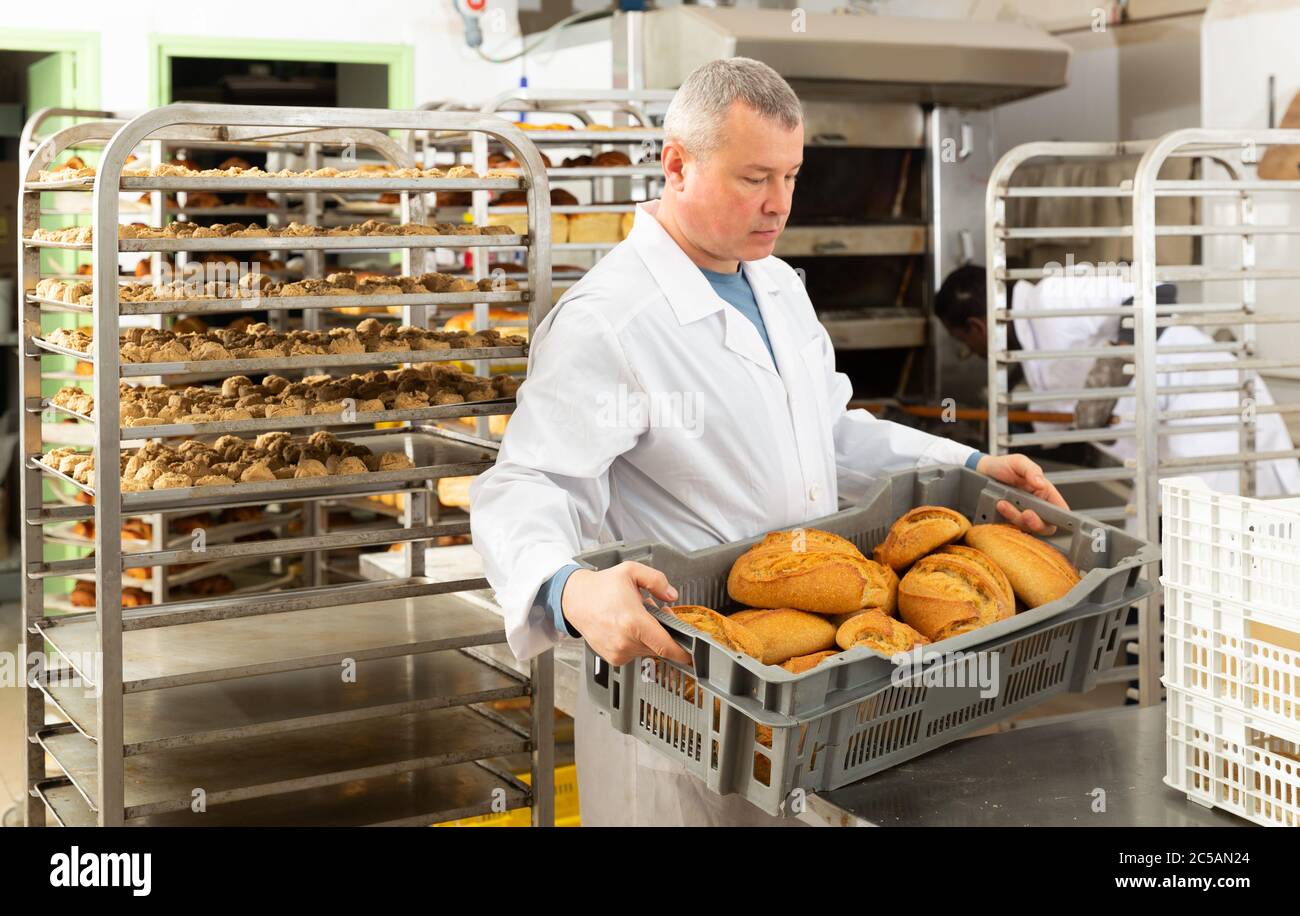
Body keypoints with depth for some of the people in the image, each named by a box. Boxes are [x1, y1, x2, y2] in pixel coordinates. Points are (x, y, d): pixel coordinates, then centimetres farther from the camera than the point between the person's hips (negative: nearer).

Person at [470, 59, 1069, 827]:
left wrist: (967, 468, 9)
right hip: (680, 680, -8)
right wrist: (572, 591, -45)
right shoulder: (605, 321, -18)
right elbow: (524, 494, -24)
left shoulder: (779, 285, 10)